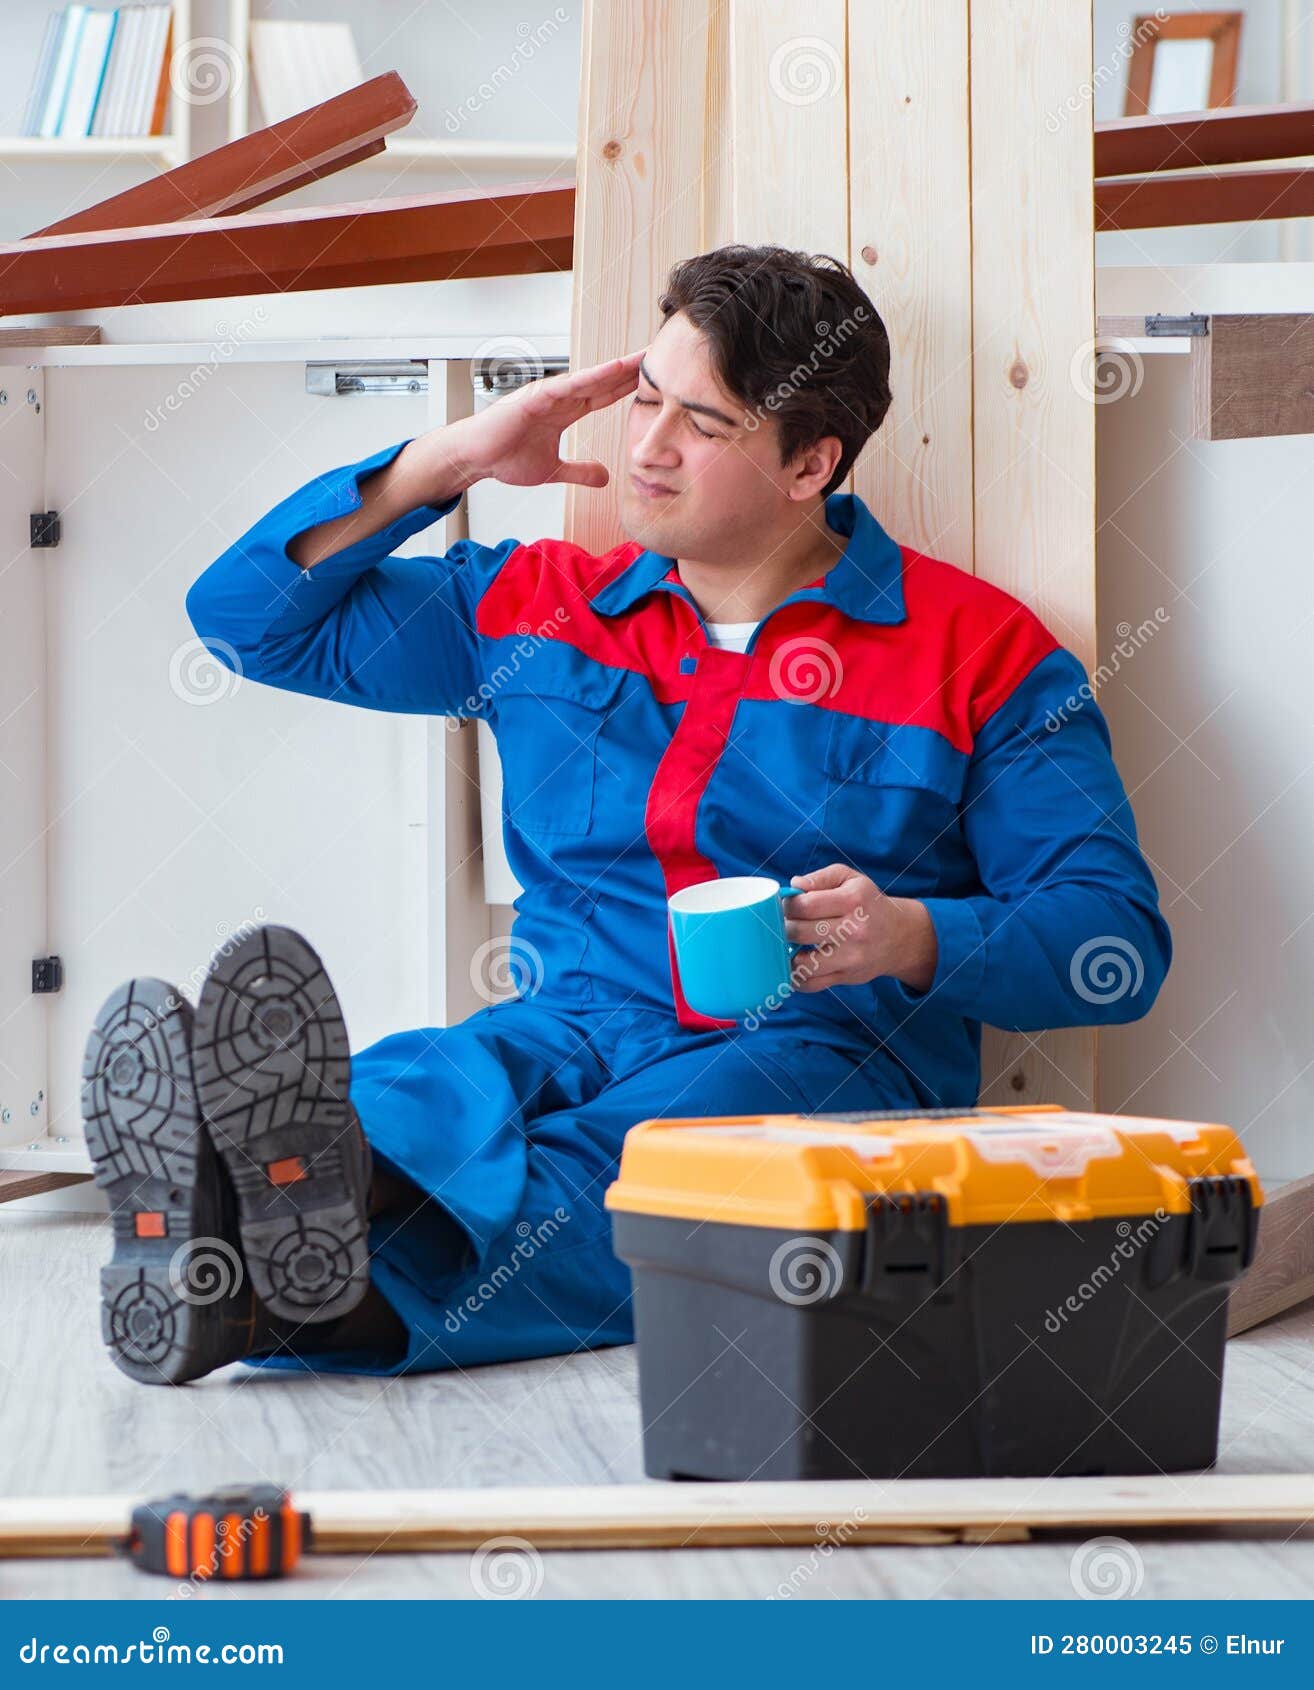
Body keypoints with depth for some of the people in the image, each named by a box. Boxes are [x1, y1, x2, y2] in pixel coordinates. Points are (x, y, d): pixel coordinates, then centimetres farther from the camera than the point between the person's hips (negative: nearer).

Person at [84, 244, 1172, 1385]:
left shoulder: (979, 654, 5)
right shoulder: (540, 606, 18)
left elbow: (1119, 938, 2)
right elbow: (249, 616, 23)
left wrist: (914, 940, -18)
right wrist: (445, 461, 12)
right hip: (569, 1034, 3)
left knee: (649, 1157, -40)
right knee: (395, 1097, -34)